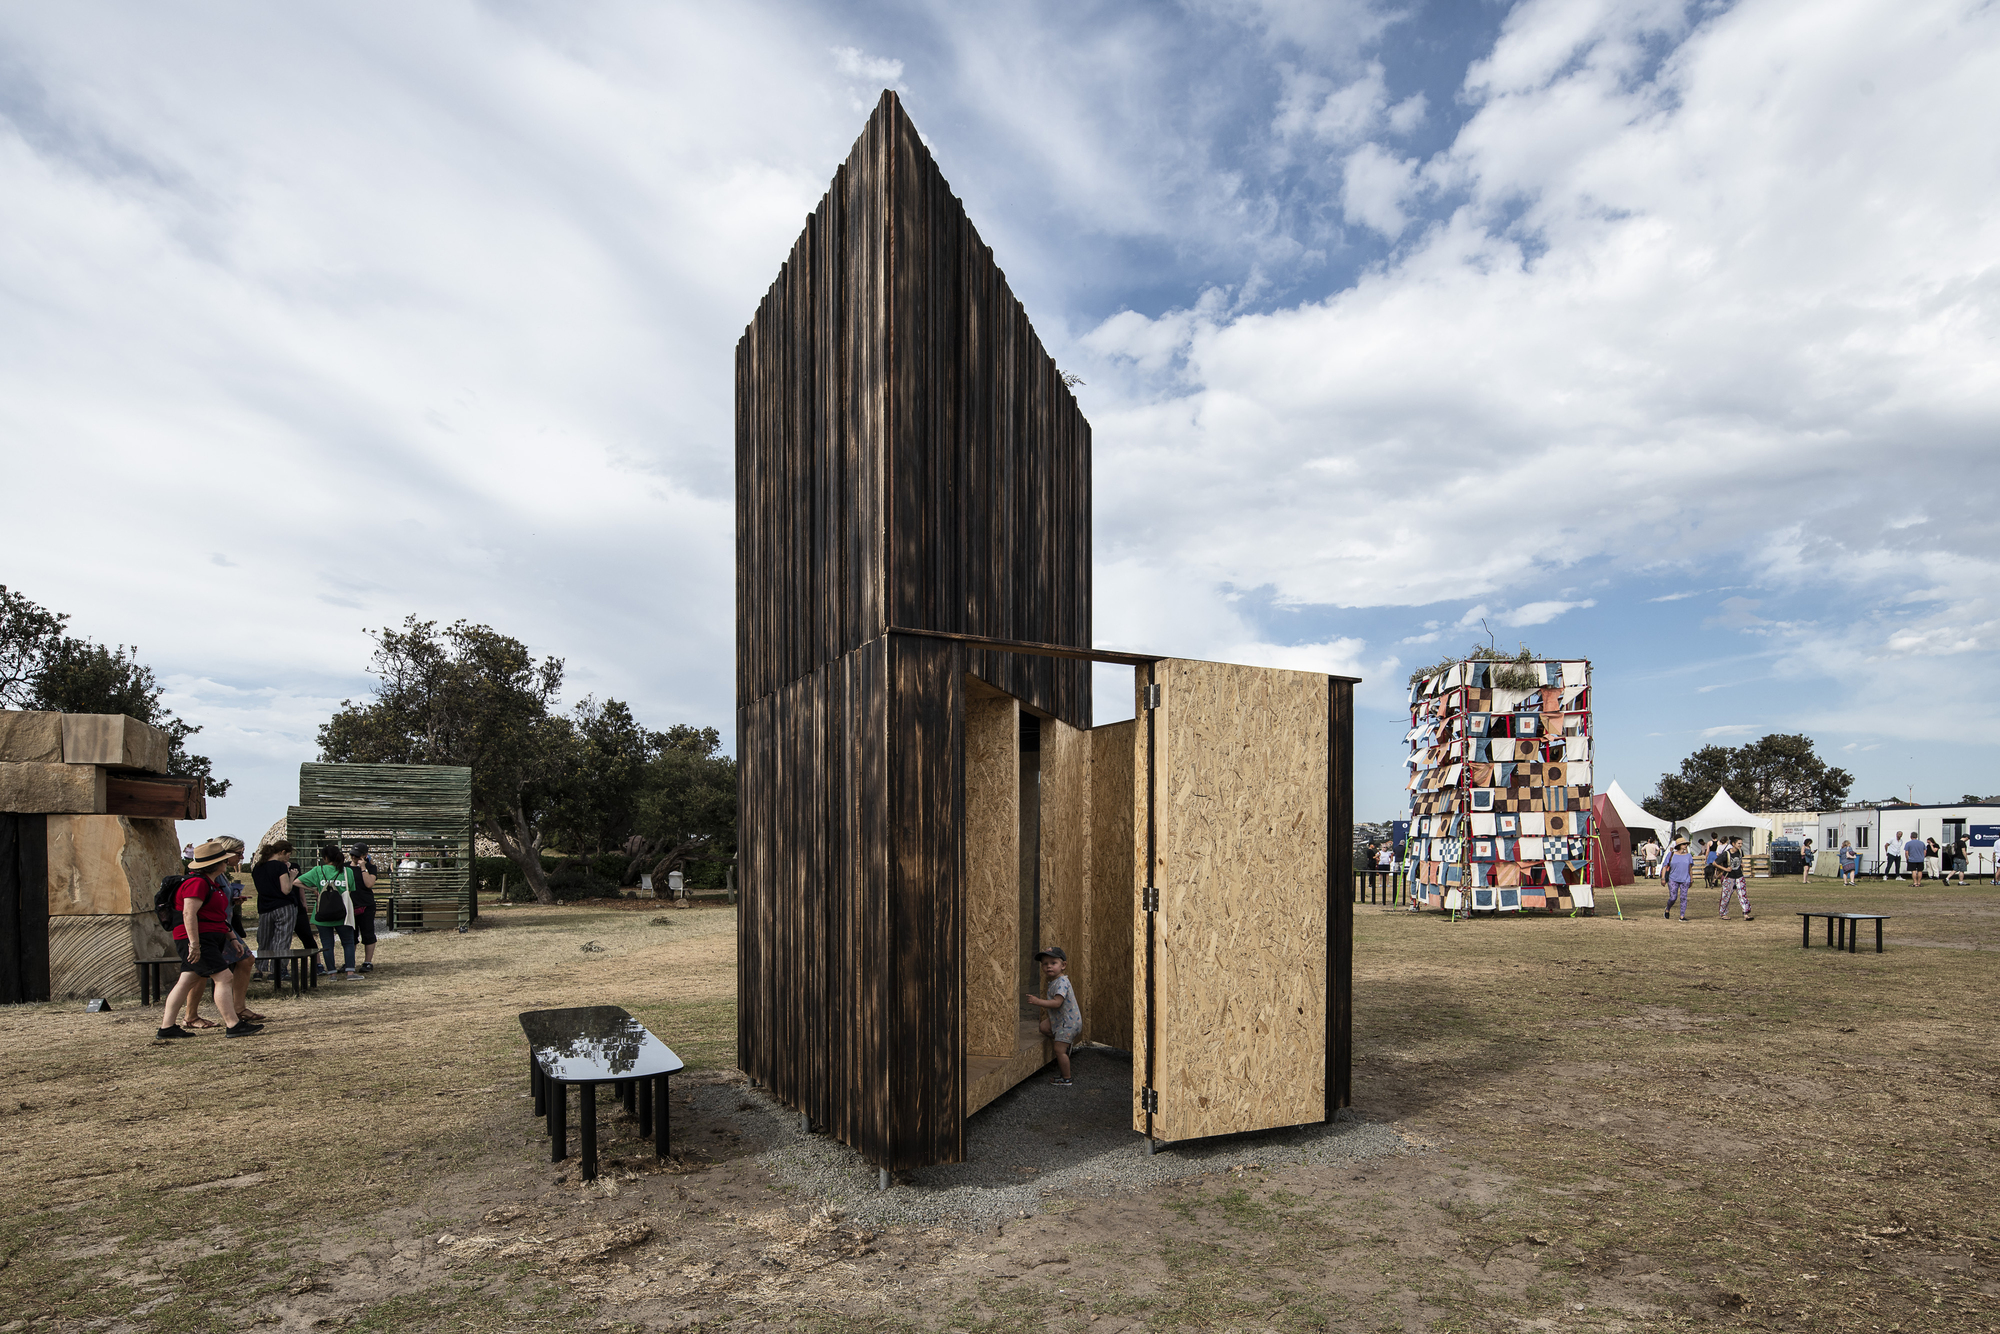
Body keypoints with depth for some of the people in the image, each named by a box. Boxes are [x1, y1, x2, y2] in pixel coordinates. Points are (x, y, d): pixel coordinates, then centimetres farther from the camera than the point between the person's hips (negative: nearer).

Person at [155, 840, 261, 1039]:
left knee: (188, 981, 12)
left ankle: (167, 1027, 17)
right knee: (224, 977, -12)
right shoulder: (197, 882, -14)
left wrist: (232, 938, 24)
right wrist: (194, 944, -25)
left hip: (210, 939, 11)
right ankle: (233, 1026, -13)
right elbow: (189, 913, -22)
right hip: (198, 939, -11)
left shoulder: (212, 883, 19)